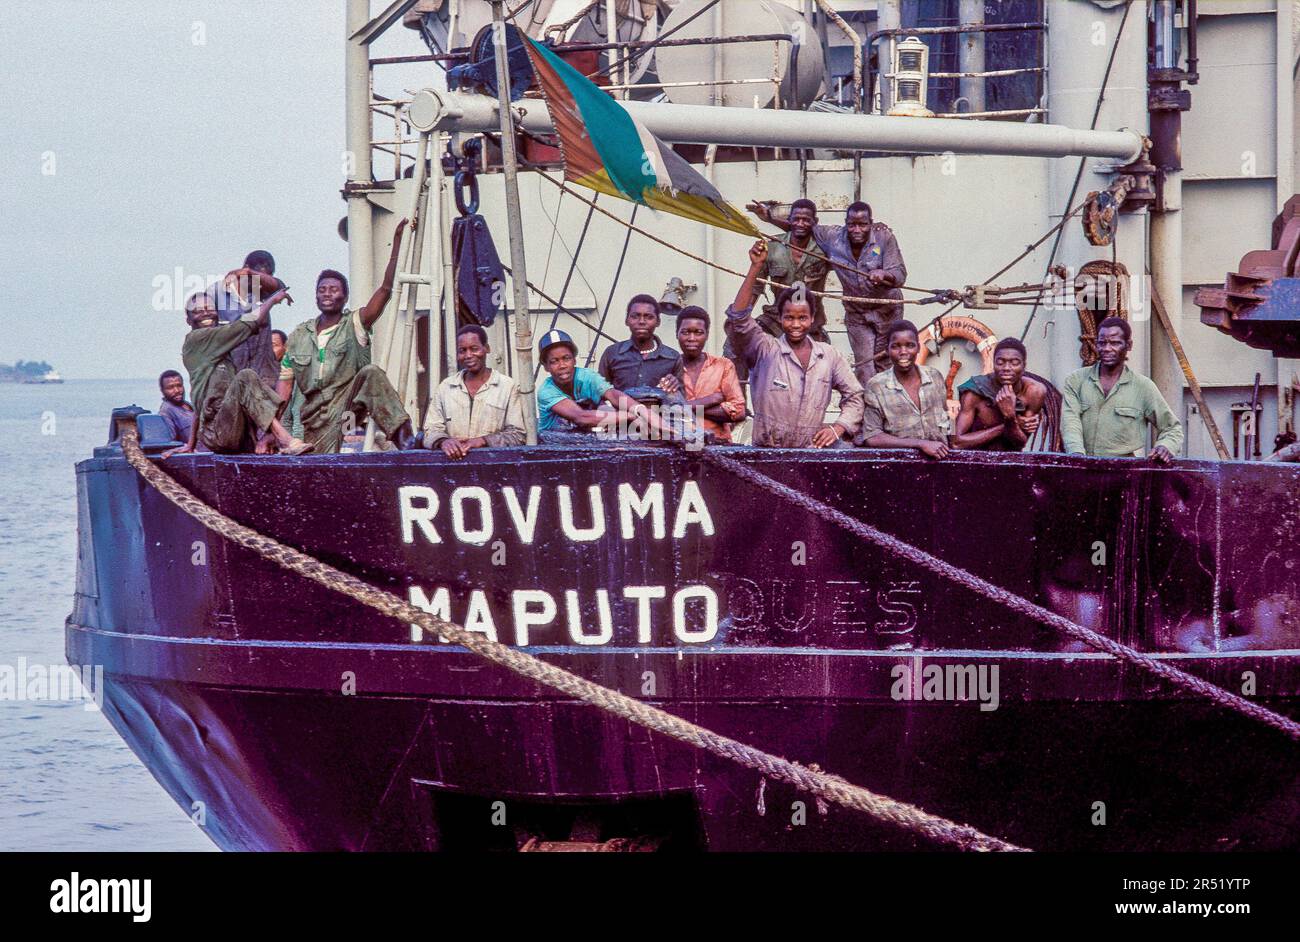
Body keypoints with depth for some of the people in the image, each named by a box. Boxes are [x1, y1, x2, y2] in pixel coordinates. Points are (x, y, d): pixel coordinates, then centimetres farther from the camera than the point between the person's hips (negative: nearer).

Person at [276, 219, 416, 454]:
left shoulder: (354, 324, 3)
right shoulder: (299, 336, 13)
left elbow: (385, 290, -10)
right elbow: (285, 382, 13)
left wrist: (396, 242, -18)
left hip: (347, 403, -3)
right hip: (315, 419, 3)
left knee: (371, 373, -31)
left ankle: (402, 434, -35)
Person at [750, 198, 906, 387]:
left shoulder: (884, 237, -17)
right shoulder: (833, 237, -9)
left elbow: (900, 274, -22)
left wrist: (883, 275, -45)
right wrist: (769, 216, -9)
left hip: (887, 310, -2)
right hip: (856, 313, 2)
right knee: (863, 367, 0)